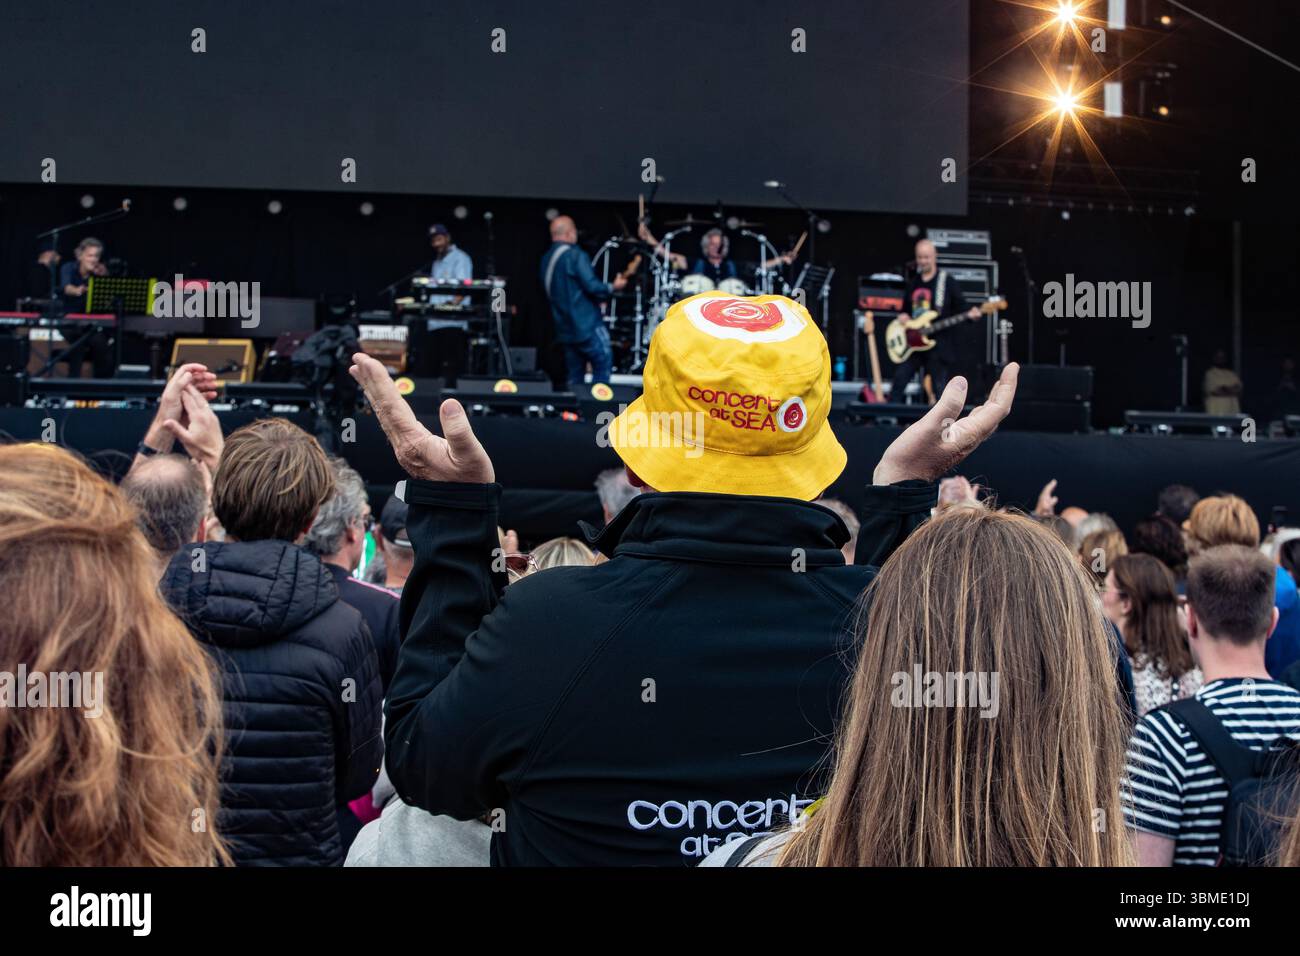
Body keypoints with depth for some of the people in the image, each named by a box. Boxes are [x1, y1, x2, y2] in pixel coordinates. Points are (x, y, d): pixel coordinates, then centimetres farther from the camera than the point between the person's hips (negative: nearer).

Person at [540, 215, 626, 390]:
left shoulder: (547, 259, 12)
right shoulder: (574, 255, -13)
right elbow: (591, 286, -19)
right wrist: (613, 287, -2)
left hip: (565, 328, 8)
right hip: (587, 325, -8)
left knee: (574, 376, 10)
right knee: (604, 362, -3)